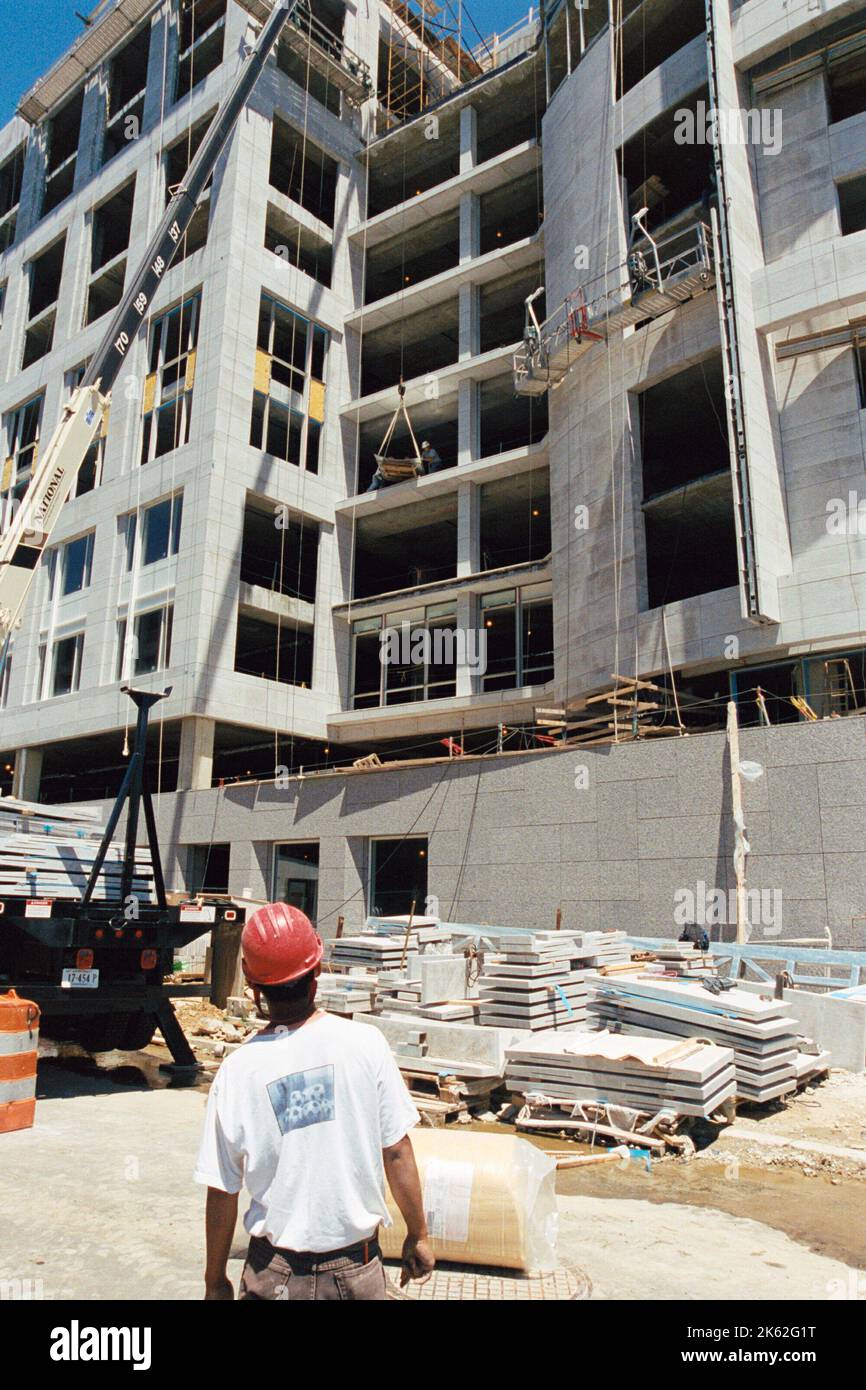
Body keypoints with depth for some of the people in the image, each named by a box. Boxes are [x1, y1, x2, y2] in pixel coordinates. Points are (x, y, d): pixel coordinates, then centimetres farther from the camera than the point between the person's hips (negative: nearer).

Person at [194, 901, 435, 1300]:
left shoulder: (236, 1072, -14)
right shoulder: (365, 1043, -15)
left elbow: (221, 1195, -6)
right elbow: (396, 1152, -9)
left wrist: (215, 1281, 9)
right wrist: (417, 1235, 6)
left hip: (275, 1275, 0)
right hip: (357, 1268, 0)